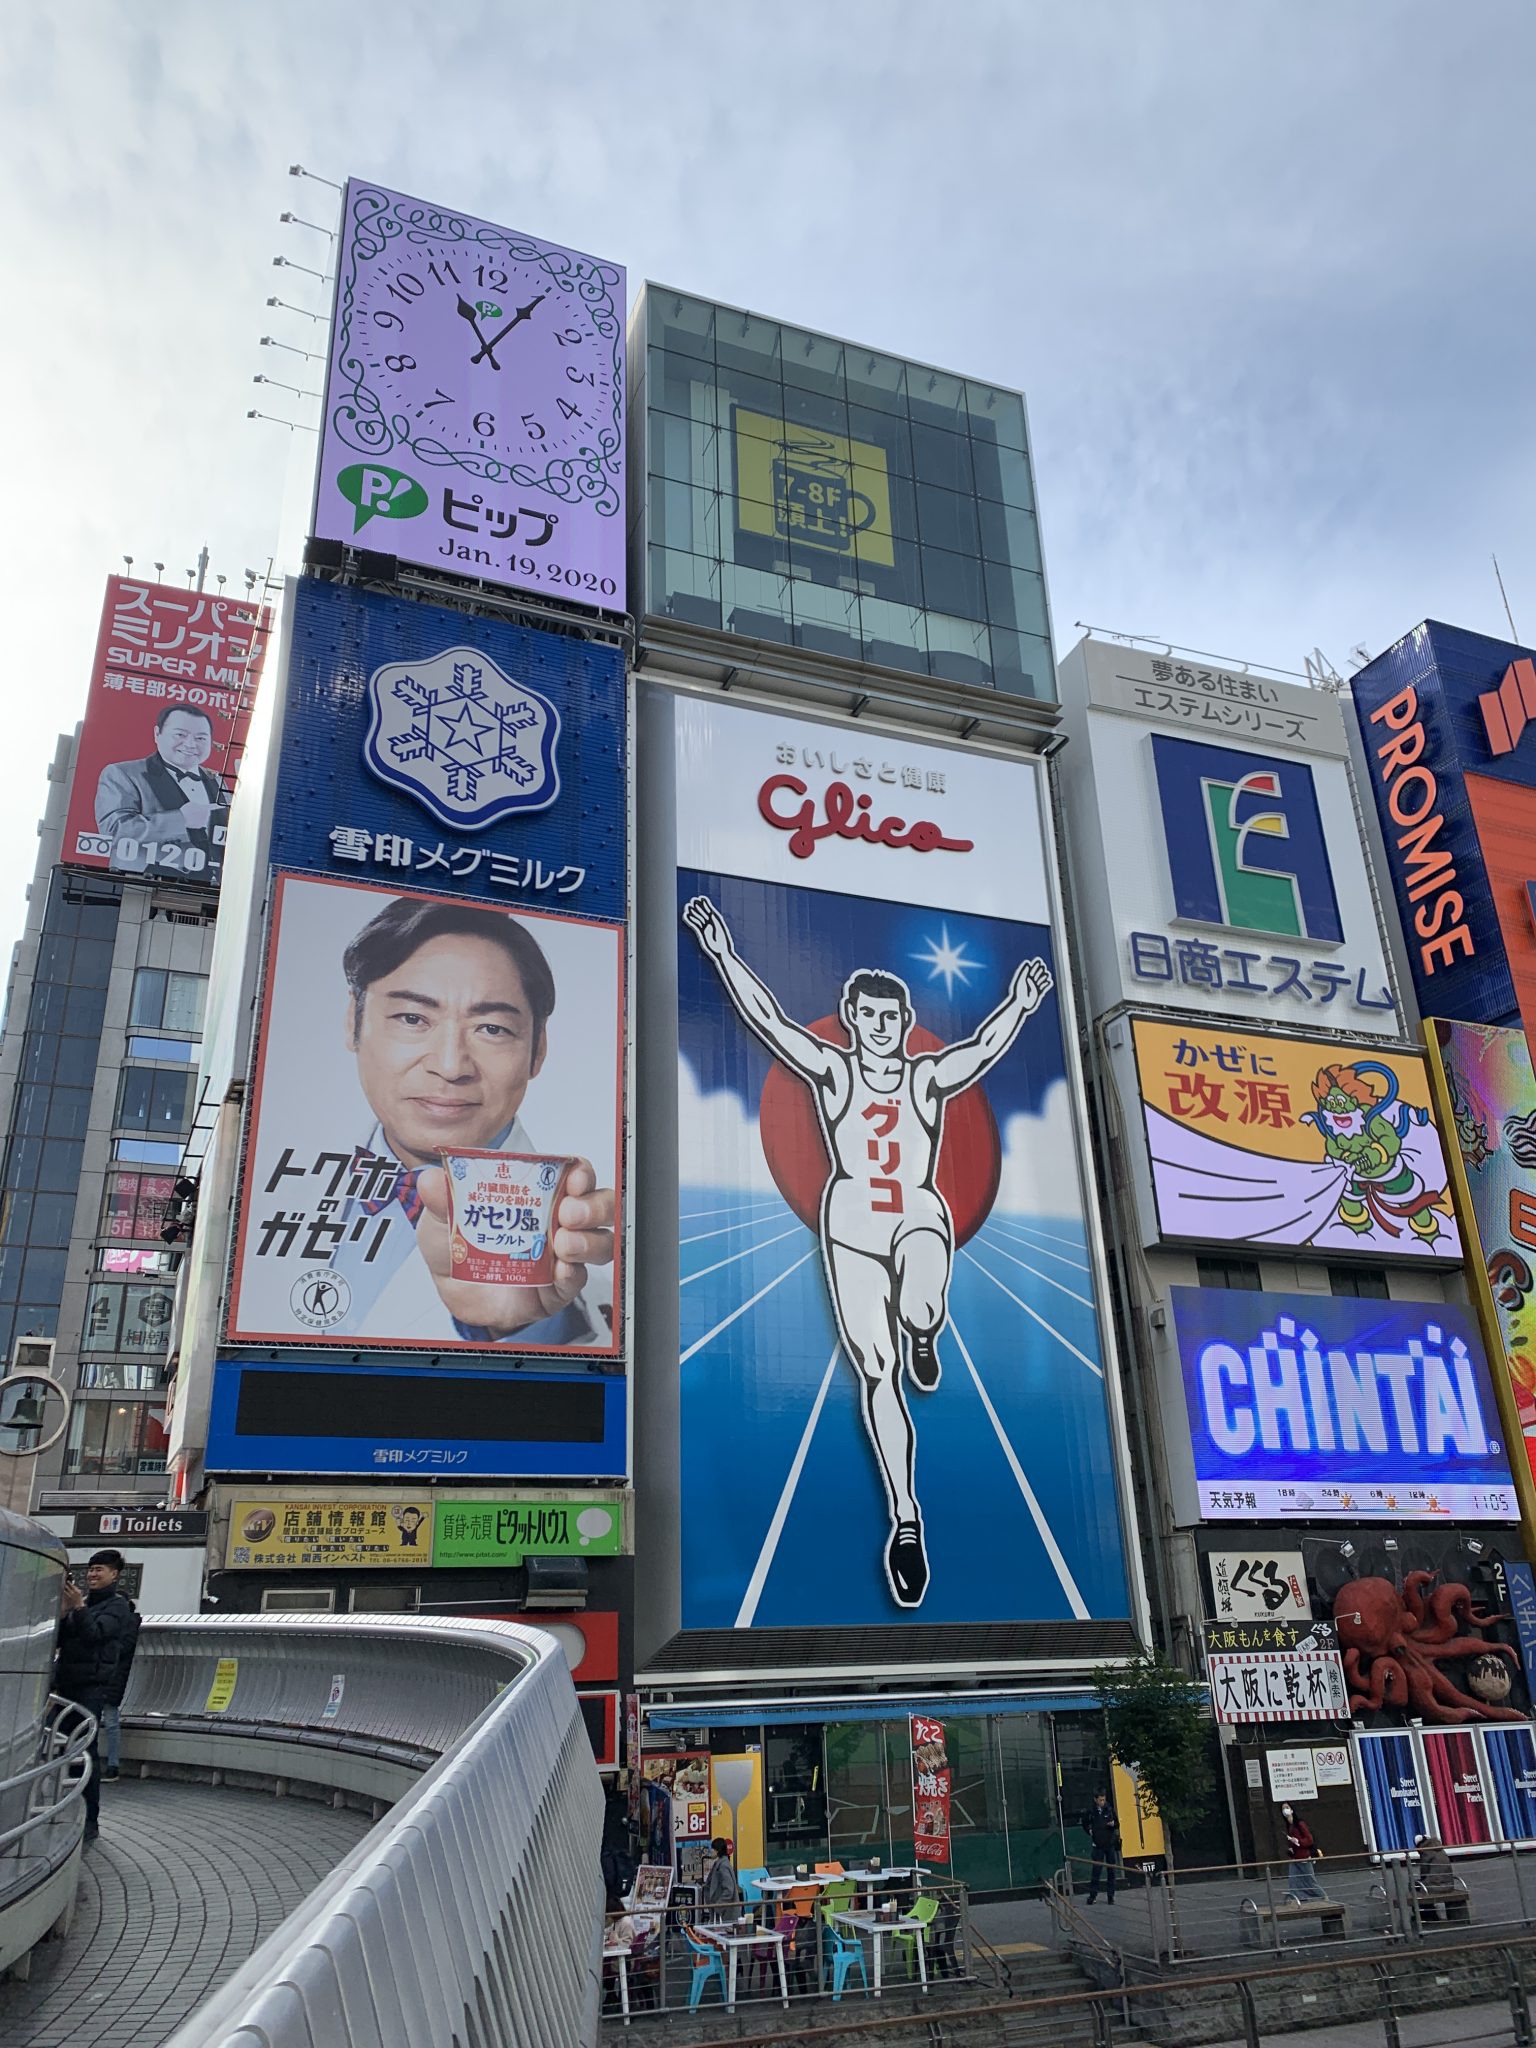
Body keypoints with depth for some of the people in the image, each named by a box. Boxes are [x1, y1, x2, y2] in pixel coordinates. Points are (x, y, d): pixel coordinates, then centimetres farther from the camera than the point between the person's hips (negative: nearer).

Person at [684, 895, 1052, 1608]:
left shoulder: (930, 1077, 4)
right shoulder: (831, 1071, 2)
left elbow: (984, 1047, -11)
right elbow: (767, 1020, -8)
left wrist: (1019, 1005, -26)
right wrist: (722, 952, -17)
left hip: (921, 1217, 0)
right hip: (851, 1224, 0)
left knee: (922, 1311, -34)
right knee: (875, 1374, -3)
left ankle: (922, 1336, 6)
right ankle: (905, 1518, 8)